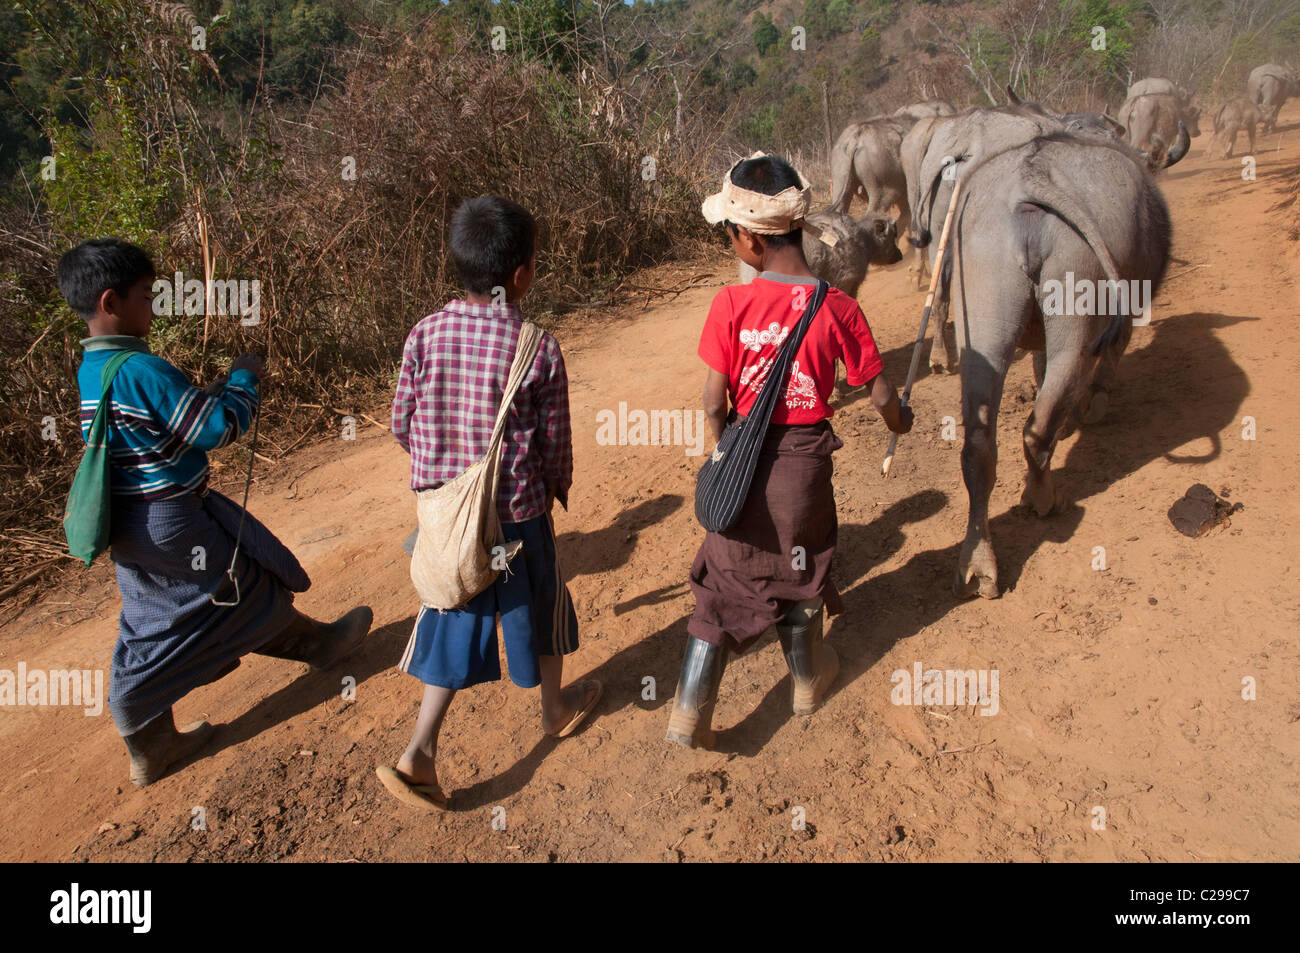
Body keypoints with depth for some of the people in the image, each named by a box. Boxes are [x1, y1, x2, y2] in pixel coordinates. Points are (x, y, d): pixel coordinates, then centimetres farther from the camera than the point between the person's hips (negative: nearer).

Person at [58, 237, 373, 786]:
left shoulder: (91, 371, 6)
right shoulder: (142, 370, -24)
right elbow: (221, 429, -21)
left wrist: (211, 395, 11)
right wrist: (243, 379, -7)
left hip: (129, 525, 9)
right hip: (174, 525, -9)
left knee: (151, 631, 18)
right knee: (254, 589, 13)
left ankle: (150, 747, 30)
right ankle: (322, 644, 36)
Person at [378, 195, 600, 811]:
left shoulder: (425, 335, -6)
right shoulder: (539, 350, -16)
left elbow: (403, 424, 1)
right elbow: (554, 442, -7)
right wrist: (558, 489, 14)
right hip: (517, 512, -3)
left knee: (456, 621, 17)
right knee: (538, 605, 21)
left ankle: (418, 752, 12)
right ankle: (556, 708, 44)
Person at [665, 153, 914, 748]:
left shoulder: (730, 305, -15)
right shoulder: (838, 309, -11)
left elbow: (713, 404, -12)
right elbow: (881, 394, -3)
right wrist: (900, 422, 19)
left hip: (745, 457, 0)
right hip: (806, 459, 1)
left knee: (725, 577, 14)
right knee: (798, 569, 23)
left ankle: (688, 715, 17)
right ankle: (806, 681, 45)